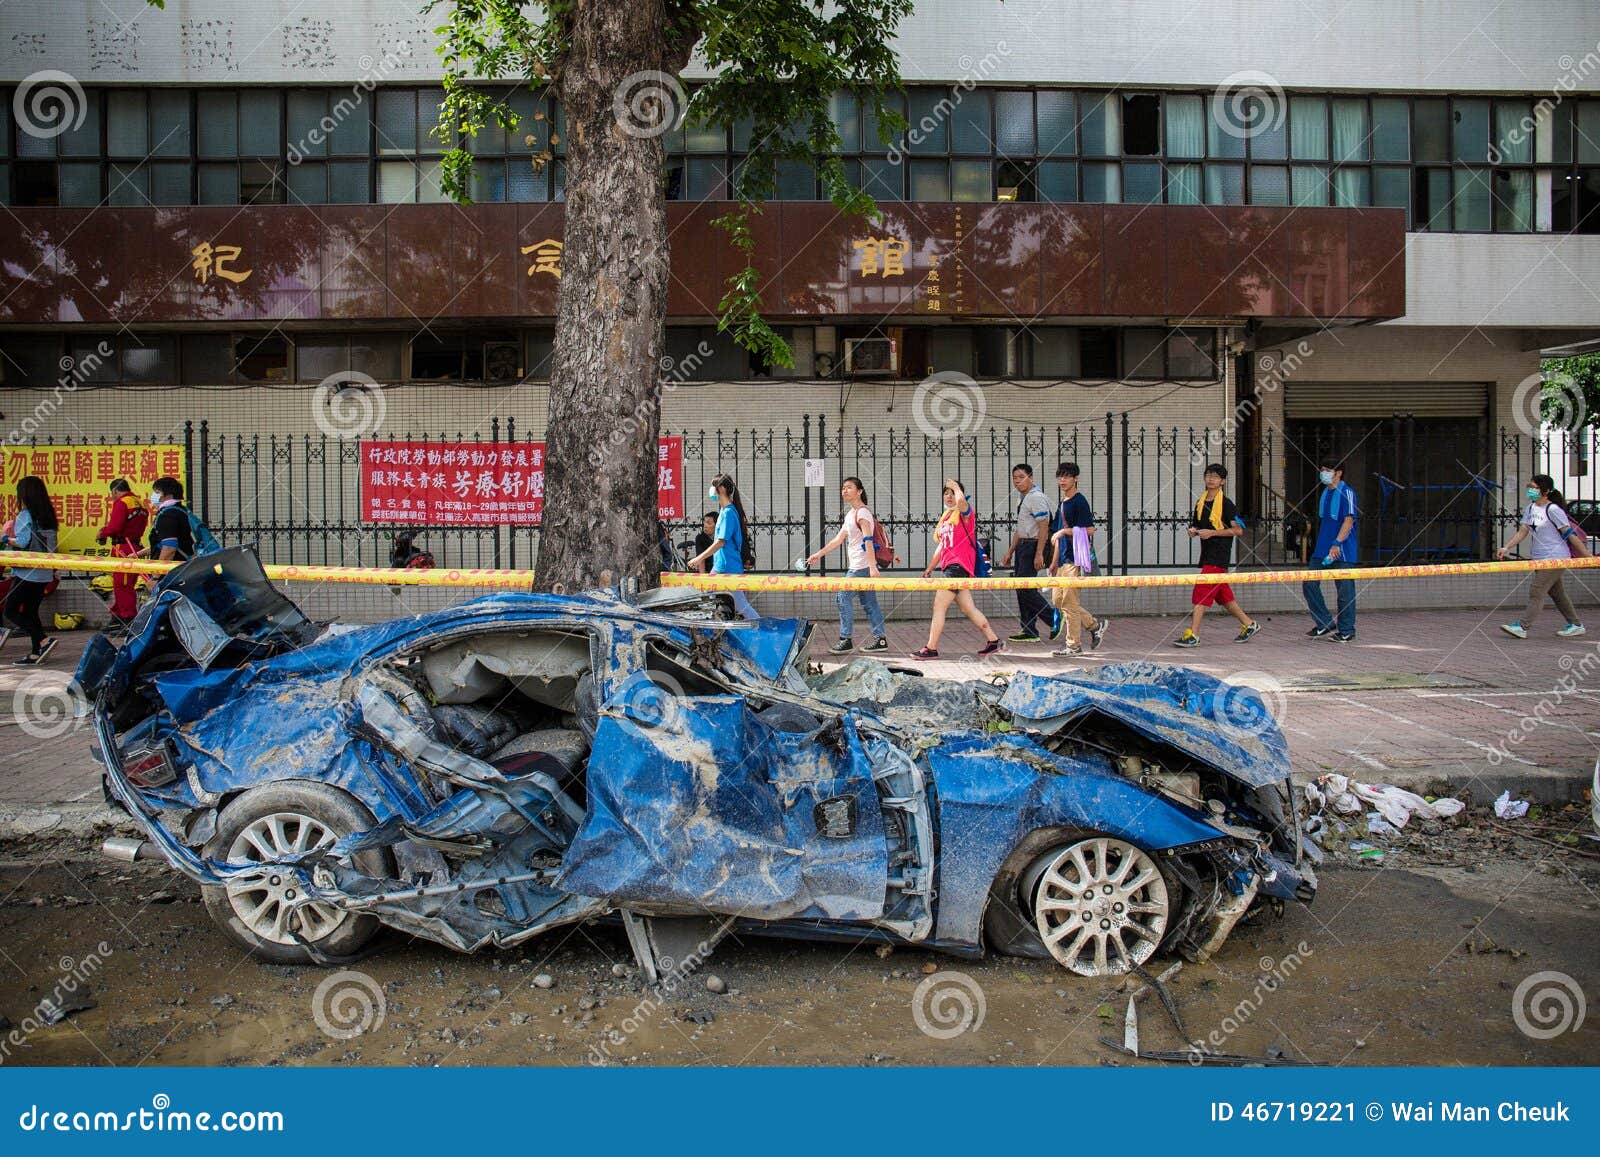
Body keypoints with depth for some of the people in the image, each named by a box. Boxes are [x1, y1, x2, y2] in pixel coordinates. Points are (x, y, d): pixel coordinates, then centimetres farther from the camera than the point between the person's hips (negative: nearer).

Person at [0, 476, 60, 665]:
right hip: (44, 572, 8)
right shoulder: (49, 516, 9)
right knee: (30, 611, 14)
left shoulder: (25, 516, -13)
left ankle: (44, 640, -12)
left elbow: (23, 542, -20)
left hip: (27, 572, -8)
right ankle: (35, 654, 14)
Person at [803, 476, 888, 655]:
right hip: (857, 566, 10)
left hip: (861, 566, -10)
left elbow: (868, 540, -20)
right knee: (869, 601, 9)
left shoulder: (862, 512, -11)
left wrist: (872, 566, -27)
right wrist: (818, 554, 24)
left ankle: (846, 640, -4)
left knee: (843, 597, -8)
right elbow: (839, 539, 24)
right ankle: (880, 639, 12)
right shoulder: (850, 514, 19)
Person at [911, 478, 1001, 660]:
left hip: (959, 565, -9)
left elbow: (961, 500, -31)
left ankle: (931, 648, -8)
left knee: (939, 606, -11)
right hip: (950, 566, 9)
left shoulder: (965, 512, -5)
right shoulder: (945, 517, 20)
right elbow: (942, 545, 26)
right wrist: (930, 568, 25)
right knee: (968, 609, 11)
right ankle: (993, 640, 20)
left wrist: (956, 487, -12)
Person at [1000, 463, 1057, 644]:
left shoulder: (1036, 498, -14)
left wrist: (1039, 554, -24)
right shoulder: (1022, 499, 16)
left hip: (1034, 545, -10)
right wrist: (1010, 552, 24)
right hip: (1022, 545, 10)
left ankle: (1054, 619, 0)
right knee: (1021, 590, 9)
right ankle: (1028, 632, 13)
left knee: (1025, 588, -12)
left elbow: (1044, 527, -19)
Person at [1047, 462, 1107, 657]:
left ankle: (1073, 645, 3)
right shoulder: (1062, 504, 18)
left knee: (1069, 602, -6)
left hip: (1075, 558, -9)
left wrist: (1065, 531, -16)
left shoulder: (1079, 501, -9)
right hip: (1064, 559, 9)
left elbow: (1089, 530, -17)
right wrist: (1055, 562, 23)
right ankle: (1095, 625, 22)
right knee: (1057, 599, 11)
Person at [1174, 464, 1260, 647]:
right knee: (1223, 594, 15)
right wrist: (1193, 531, 2)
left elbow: (1238, 530, -12)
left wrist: (1212, 533, -18)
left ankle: (1193, 635, -13)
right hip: (1207, 554, 8)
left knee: (1201, 592, -13)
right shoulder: (1201, 502, 13)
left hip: (1219, 556, -8)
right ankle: (1249, 624, 30)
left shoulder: (1226, 503, -9)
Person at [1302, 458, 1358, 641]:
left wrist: (1337, 543, -27)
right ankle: (1325, 624, 13)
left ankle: (1346, 631, 10)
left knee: (1344, 590, -1)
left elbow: (1349, 520, -18)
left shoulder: (1346, 493, -9)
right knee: (1309, 585, 3)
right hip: (1322, 550, 8)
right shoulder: (1325, 493, 16)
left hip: (1342, 551, -8)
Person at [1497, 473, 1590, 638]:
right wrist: (1507, 548, -8)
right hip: (1541, 558, 8)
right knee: (1557, 593, 15)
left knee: (1536, 591, -12)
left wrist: (1588, 556, -9)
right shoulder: (1530, 508, 8)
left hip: (1556, 557, -8)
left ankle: (1522, 626, -14)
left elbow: (1570, 534, -12)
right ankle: (1576, 625, 27)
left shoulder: (1553, 510, -14)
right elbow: (1522, 532, 6)